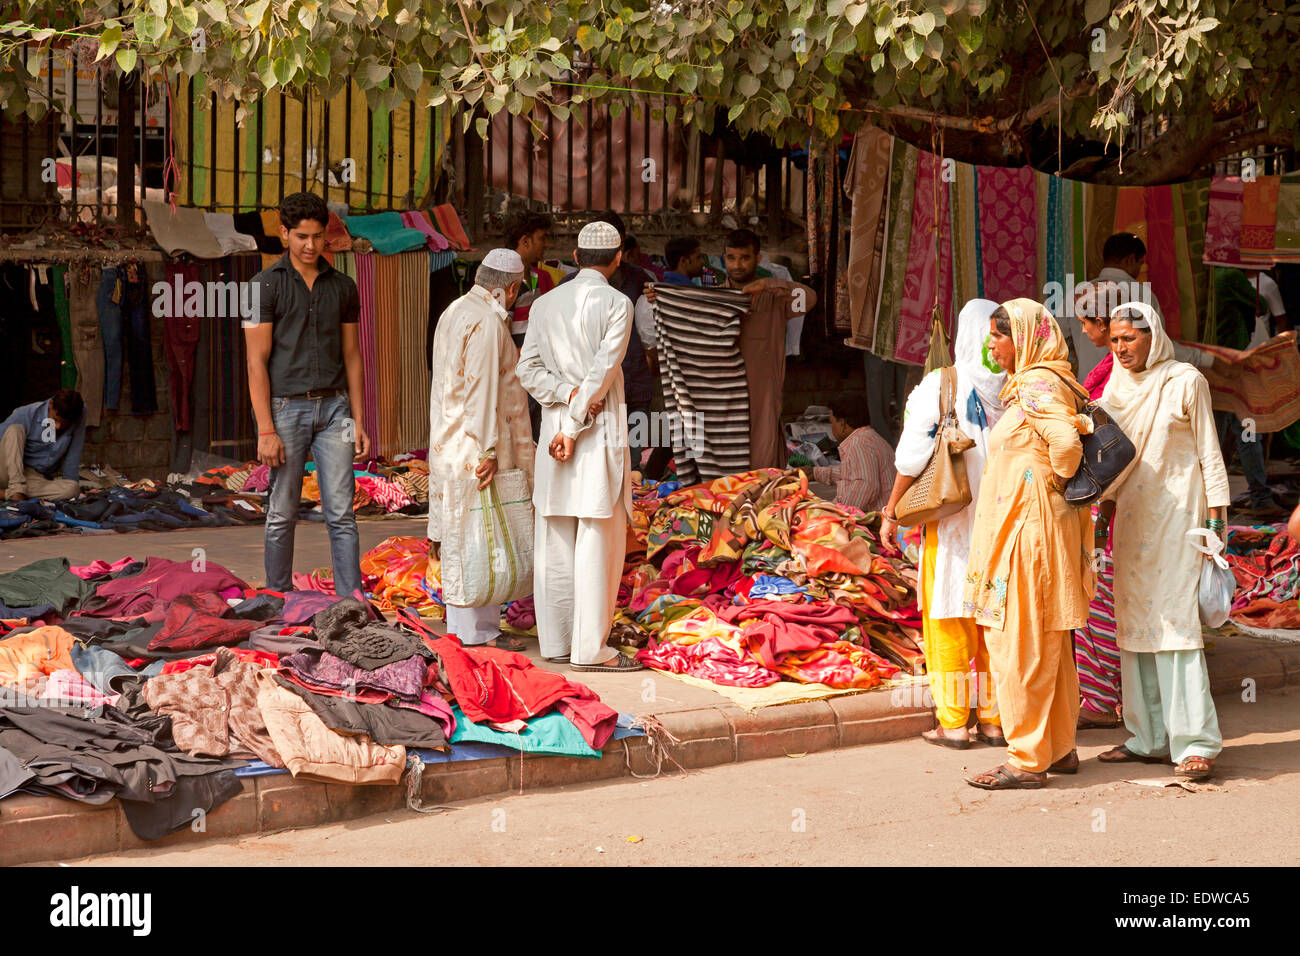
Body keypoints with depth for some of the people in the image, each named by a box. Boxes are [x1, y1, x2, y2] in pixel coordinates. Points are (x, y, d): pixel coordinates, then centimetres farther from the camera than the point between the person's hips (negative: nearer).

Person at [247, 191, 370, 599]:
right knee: (282, 515, 4)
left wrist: (358, 422, 7)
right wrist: (266, 431, -13)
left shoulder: (343, 287, 9)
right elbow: (257, 362, -7)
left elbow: (351, 356, 13)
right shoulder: (265, 285, -4)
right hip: (286, 408, -3)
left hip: (333, 407, 3)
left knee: (341, 514, -2)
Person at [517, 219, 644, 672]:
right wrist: (574, 428, -9)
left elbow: (529, 370, 4)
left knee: (555, 541, 9)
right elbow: (602, 372, -12)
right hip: (599, 430, -6)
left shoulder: (545, 303, 10)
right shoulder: (616, 304, -7)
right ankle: (590, 647, -4)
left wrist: (569, 394, -6)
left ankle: (556, 640, 14)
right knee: (598, 541, -3)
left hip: (553, 426, 6)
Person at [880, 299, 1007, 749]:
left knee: (950, 616, 5)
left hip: (952, 521, -3)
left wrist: (892, 513, 1)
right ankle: (994, 719, 14)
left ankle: (953, 723, 6)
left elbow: (912, 458, -9)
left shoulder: (939, 387, -10)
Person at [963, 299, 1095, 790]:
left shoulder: (1037, 385, -15)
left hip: (1026, 525, -10)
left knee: (1018, 646, -5)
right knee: (1048, 647, 15)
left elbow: (1066, 441, -29)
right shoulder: (1030, 385, 16)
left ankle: (1027, 761, -1)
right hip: (1027, 526, 10)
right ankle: (1060, 749, 21)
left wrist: (1054, 483, -13)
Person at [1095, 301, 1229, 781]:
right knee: (1135, 622, 4)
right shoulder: (1116, 387, 11)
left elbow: (1209, 452, -3)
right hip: (1130, 515, 6)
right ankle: (1149, 738, 10)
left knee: (1174, 619, -12)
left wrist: (1215, 514, -8)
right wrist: (1105, 505, 11)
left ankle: (1195, 742, -11)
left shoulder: (1185, 382, -5)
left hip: (1175, 513, -6)